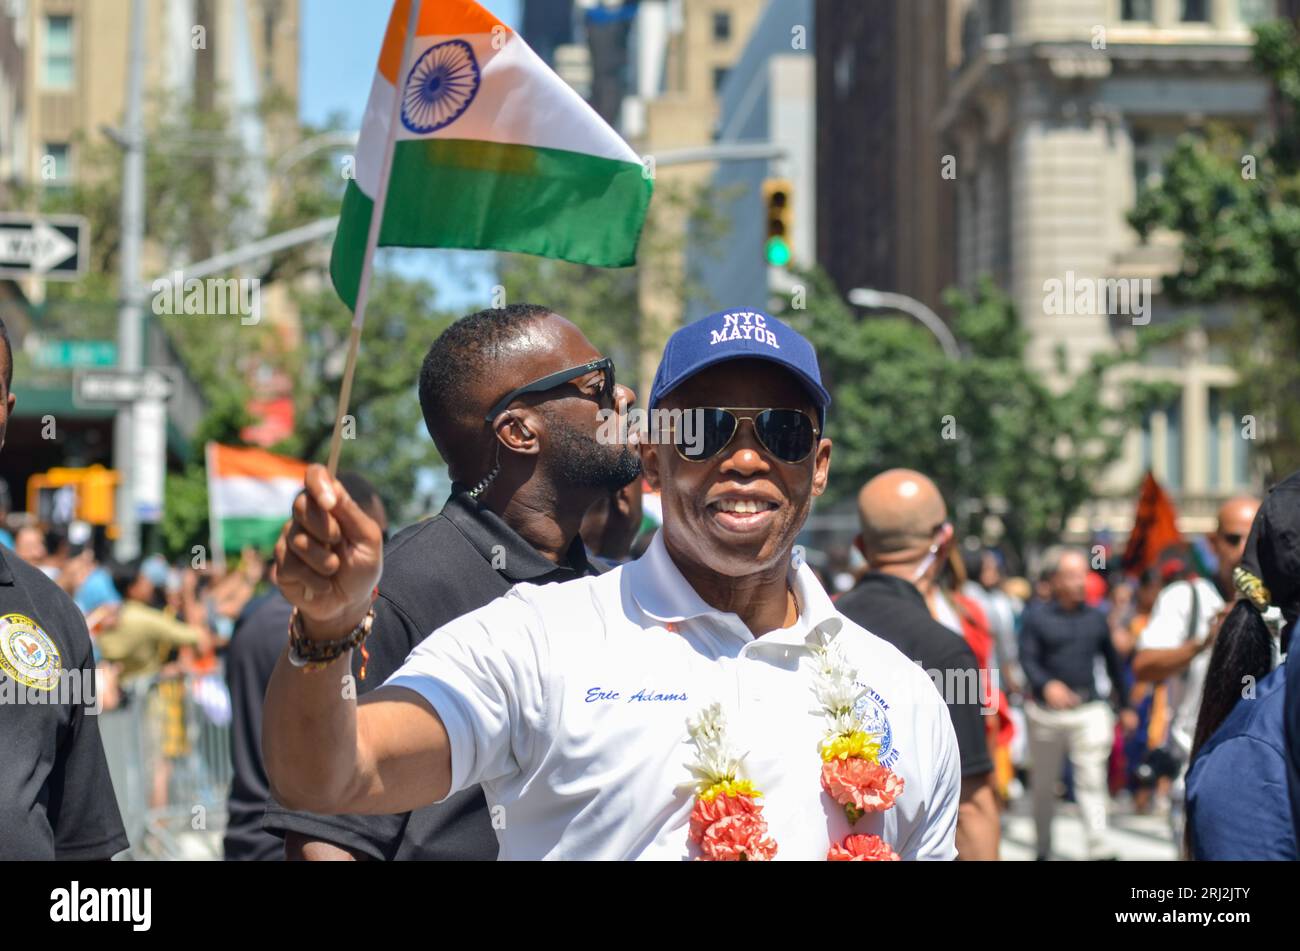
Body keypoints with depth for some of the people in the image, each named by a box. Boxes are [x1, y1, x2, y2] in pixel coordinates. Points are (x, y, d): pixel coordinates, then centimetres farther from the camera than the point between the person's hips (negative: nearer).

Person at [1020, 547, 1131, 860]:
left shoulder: (1096, 618, 9)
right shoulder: (1036, 615, 0)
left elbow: (1113, 662, 17)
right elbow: (1027, 658, -9)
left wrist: (1125, 705, 19)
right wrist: (1047, 684, -29)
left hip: (1089, 709, 1)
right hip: (1046, 711, -1)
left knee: (1092, 781, -10)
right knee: (1044, 784, 10)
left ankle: (1098, 849, -14)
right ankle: (1043, 848, 24)